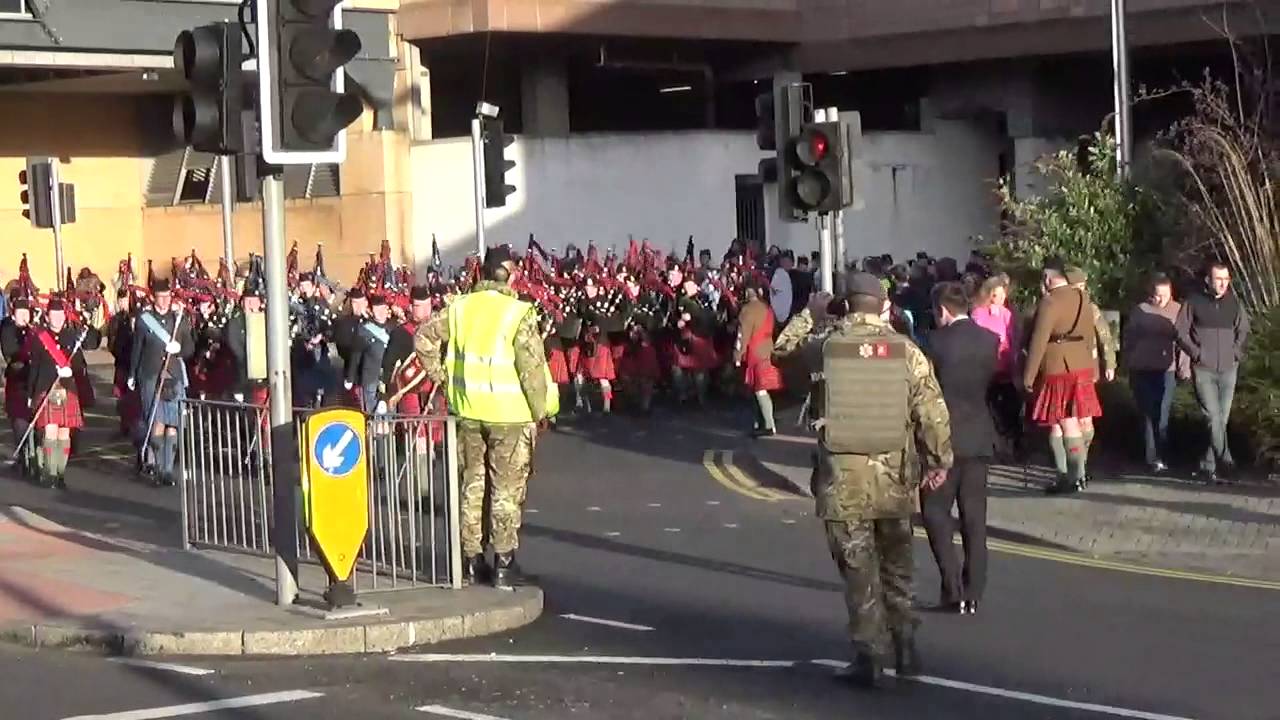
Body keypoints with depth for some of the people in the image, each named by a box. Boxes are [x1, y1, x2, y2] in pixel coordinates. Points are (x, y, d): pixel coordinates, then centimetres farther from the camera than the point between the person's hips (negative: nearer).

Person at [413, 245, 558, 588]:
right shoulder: (519, 313, -13)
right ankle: (504, 563, 5)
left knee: (472, 484, 13)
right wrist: (540, 410, -5)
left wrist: (440, 375, 13)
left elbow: (423, 337, 8)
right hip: (509, 412, -5)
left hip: (468, 410, 5)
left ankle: (471, 561, 19)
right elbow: (532, 367, -15)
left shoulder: (460, 307, 2)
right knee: (506, 488, 4)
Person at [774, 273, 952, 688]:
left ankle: (870, 657, 4)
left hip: (843, 475, -1)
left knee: (859, 568, 5)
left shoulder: (827, 346, -5)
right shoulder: (905, 349, -4)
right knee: (896, 565, 18)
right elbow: (932, 410, -4)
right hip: (894, 475, 1)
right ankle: (904, 645, 22)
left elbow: (784, 347, 15)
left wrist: (810, 313, 28)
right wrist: (939, 459, 7)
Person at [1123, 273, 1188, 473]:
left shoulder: (1178, 311, 4)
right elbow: (1129, 341, 6)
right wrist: (1130, 367, 5)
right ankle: (1153, 458, 2)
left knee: (1162, 416, -1)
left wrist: (1184, 368, 3)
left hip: (1166, 371, 0)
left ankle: (1159, 457, 6)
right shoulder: (1139, 311, 2)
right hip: (1143, 371, 0)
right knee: (1149, 415, 0)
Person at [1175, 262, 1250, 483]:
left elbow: (1243, 329, 21)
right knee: (1213, 417, -15)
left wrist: (1237, 352, 8)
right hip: (1203, 370, -4)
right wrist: (1197, 353, -7)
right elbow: (1181, 332, 1)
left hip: (1228, 370, 4)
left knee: (1222, 419, 6)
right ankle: (1225, 461, -19)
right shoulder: (1194, 303, -3)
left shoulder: (1234, 303, 7)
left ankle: (1208, 466, 15)